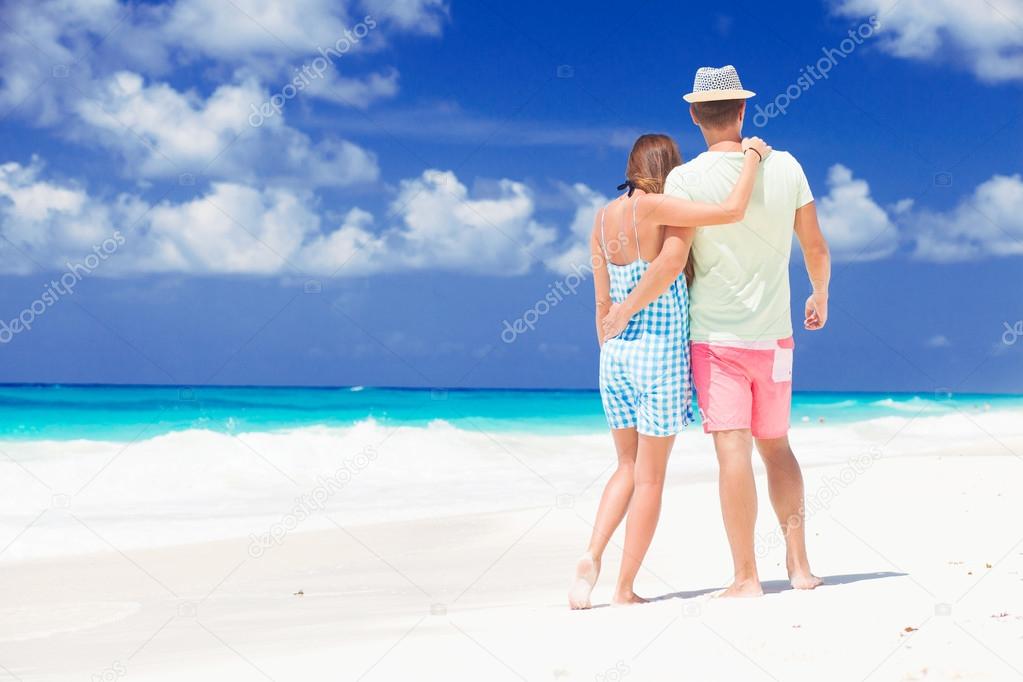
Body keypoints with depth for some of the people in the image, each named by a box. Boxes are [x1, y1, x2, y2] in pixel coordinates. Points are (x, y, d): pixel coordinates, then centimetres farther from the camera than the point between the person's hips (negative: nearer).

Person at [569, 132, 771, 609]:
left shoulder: (604, 218, 6)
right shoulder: (654, 208, -13)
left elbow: (602, 302, 9)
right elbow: (732, 211, -21)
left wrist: (609, 356, 17)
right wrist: (752, 156, -6)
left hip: (616, 351, 6)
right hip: (661, 353, -6)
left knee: (628, 467, 19)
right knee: (650, 477, 5)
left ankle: (592, 556, 0)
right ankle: (625, 588, 8)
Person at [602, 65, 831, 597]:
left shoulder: (686, 179, -11)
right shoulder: (785, 167, 1)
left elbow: (671, 261, -17)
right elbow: (816, 247, 7)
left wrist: (625, 309, -3)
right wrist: (819, 295, 26)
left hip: (716, 336, -4)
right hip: (773, 336, 4)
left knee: (733, 449, -5)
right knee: (776, 445, 16)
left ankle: (746, 577, -5)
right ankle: (799, 563, 16)